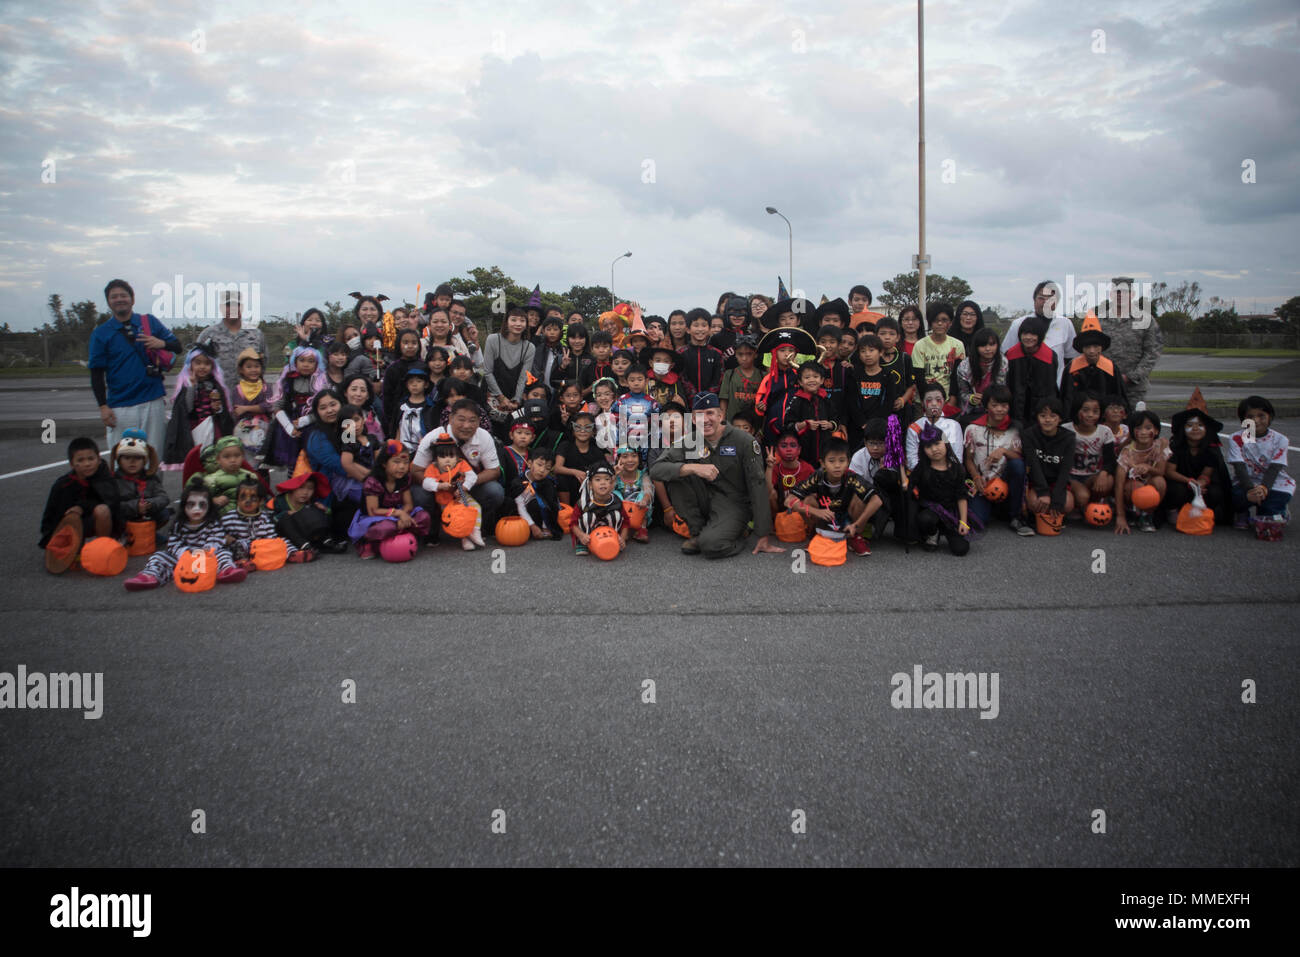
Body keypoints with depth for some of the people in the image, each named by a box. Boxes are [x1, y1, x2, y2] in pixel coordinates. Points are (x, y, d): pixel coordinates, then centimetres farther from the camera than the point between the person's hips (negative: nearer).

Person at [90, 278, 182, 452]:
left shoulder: (150, 322, 8)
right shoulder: (101, 333, 5)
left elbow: (177, 345, 10)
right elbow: (97, 373, 4)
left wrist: (161, 343, -13)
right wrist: (103, 406, -4)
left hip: (153, 402, 1)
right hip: (120, 407, -1)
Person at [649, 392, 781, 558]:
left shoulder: (744, 442, -11)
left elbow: (758, 486, -12)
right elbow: (655, 469, -14)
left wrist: (764, 538, -15)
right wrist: (693, 468, -32)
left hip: (734, 505, -5)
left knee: (710, 545, -32)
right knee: (677, 472, -18)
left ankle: (737, 538, 3)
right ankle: (697, 532, -6)